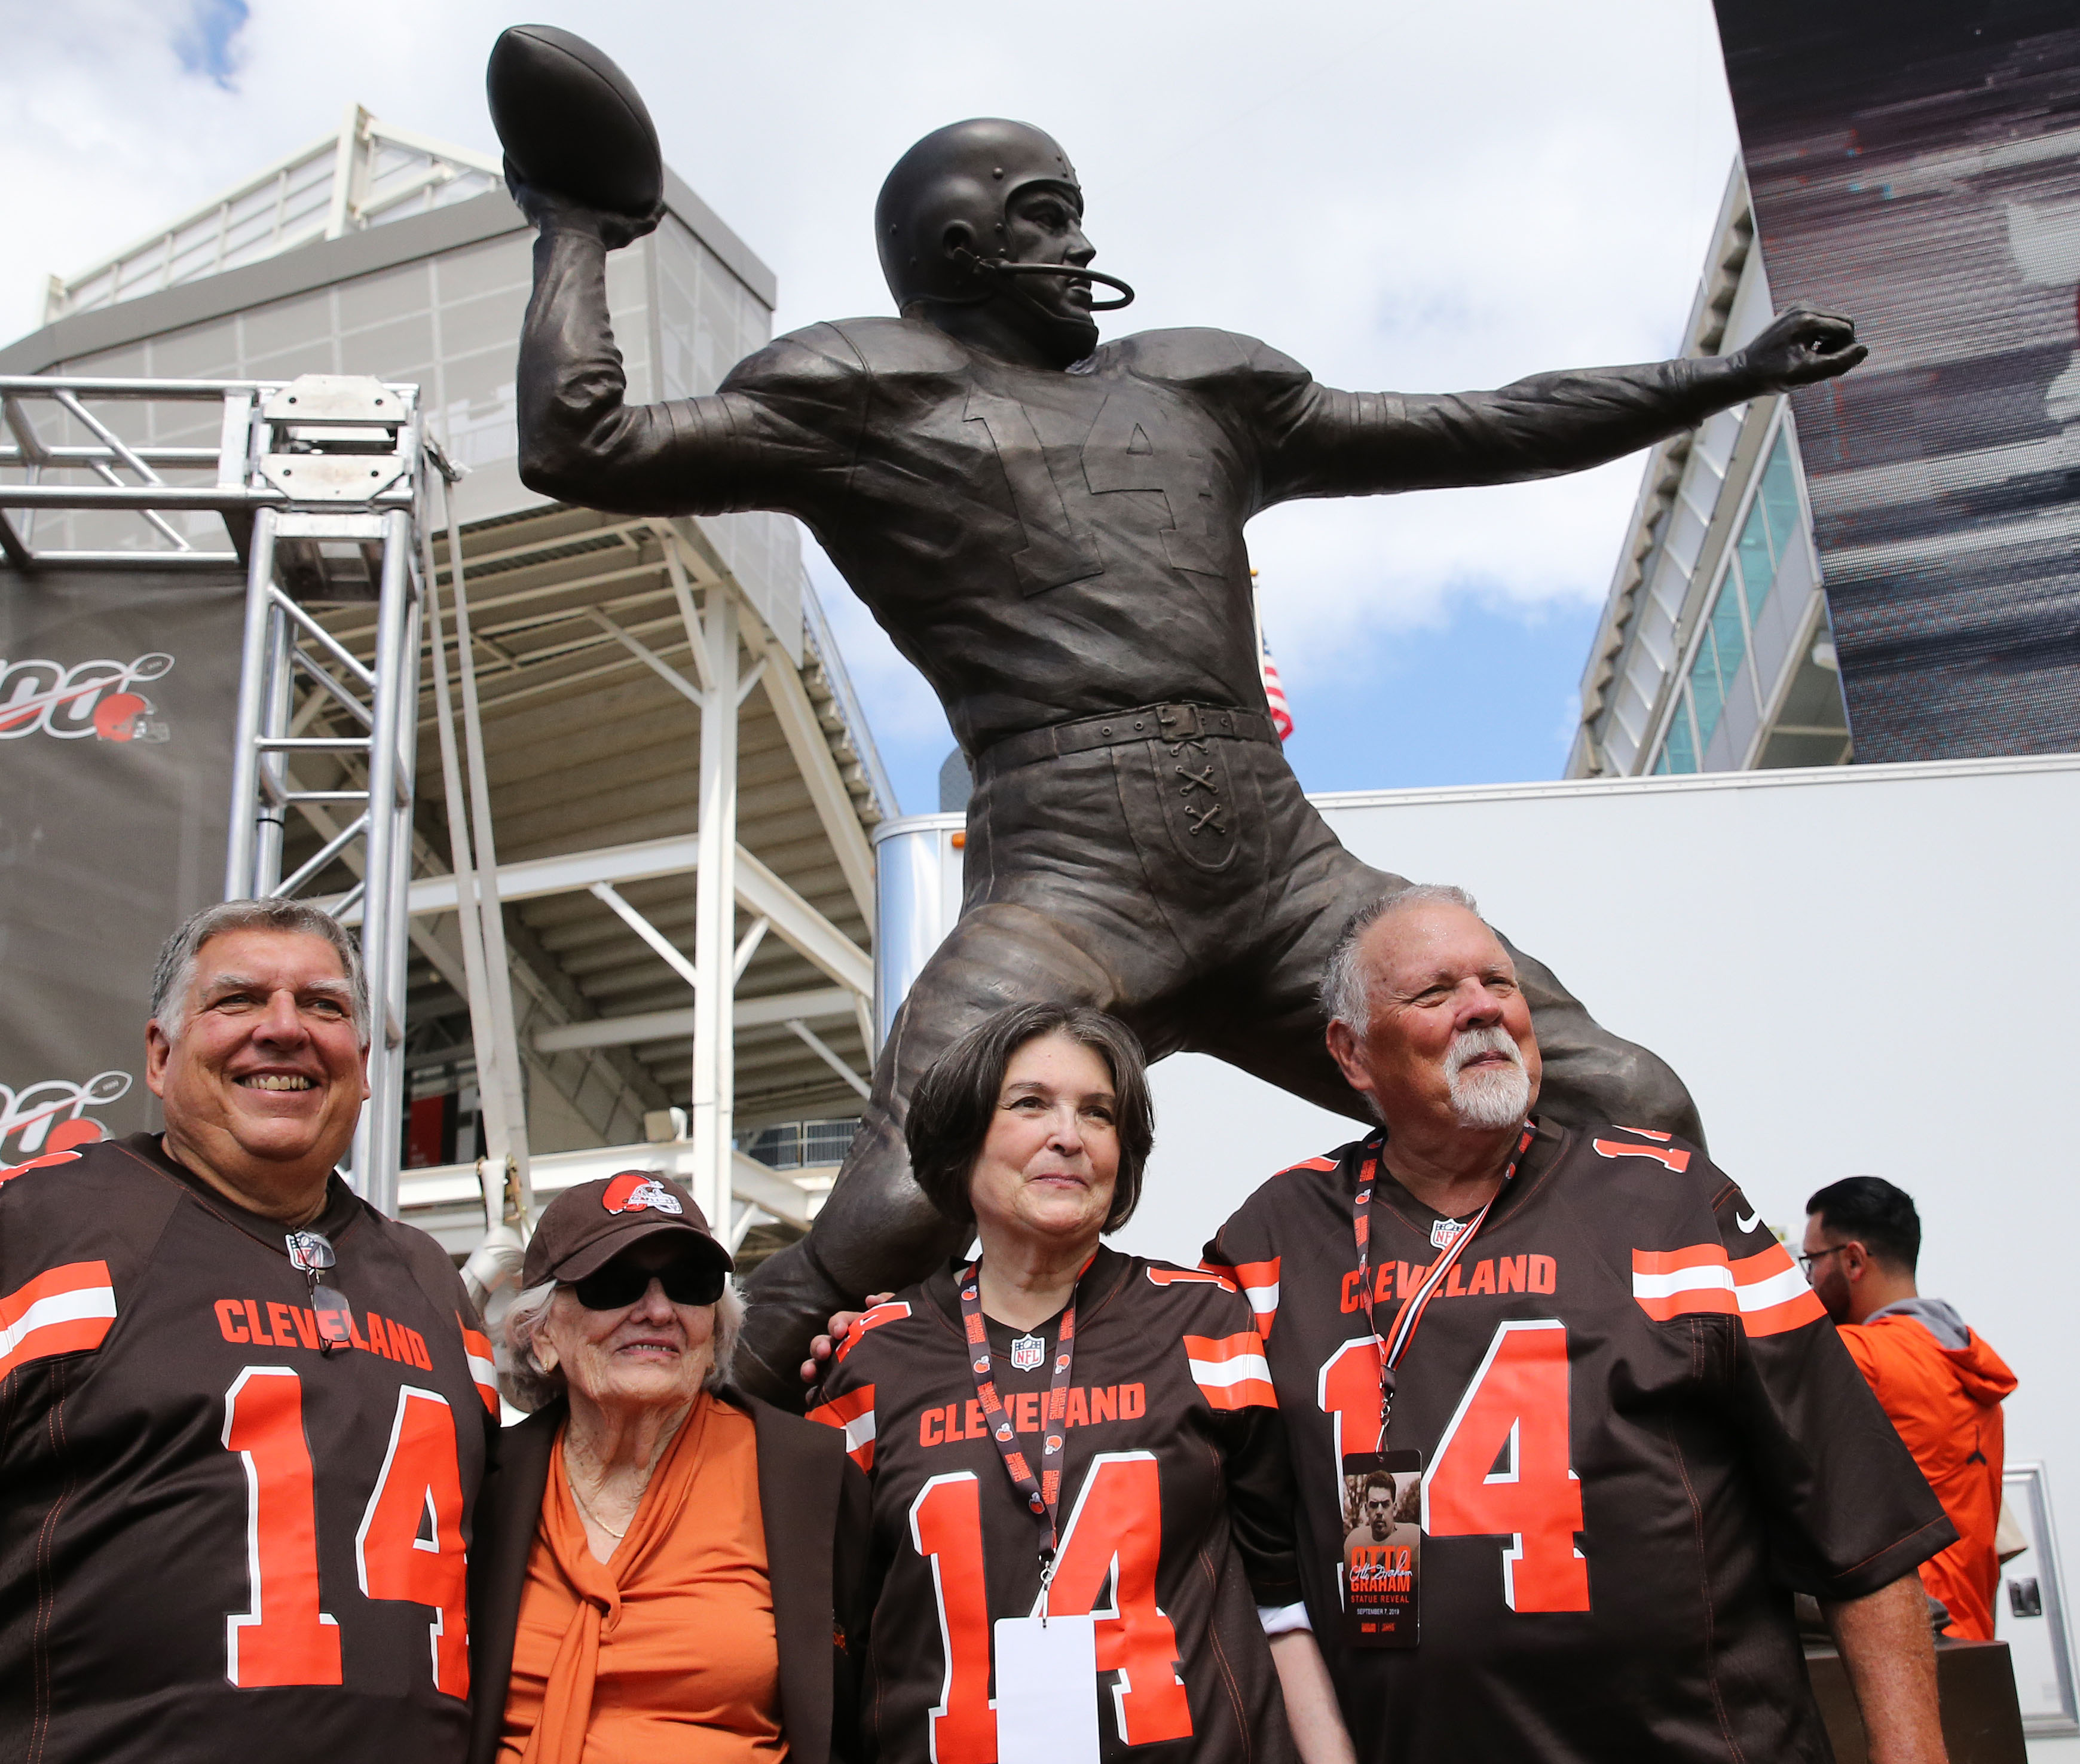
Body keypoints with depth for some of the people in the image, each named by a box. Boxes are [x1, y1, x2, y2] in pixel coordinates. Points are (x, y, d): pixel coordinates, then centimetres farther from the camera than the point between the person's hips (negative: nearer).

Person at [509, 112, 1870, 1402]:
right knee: (886, 1230, -27)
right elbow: (579, 448, 5)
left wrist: (1729, 375, 35)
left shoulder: (1194, 386, 28)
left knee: (1637, 1118, -1)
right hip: (1066, 889, -5)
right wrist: (576, 240, 17)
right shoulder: (867, 397, 13)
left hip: (1294, 877, 6)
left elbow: (1474, 431, 32)